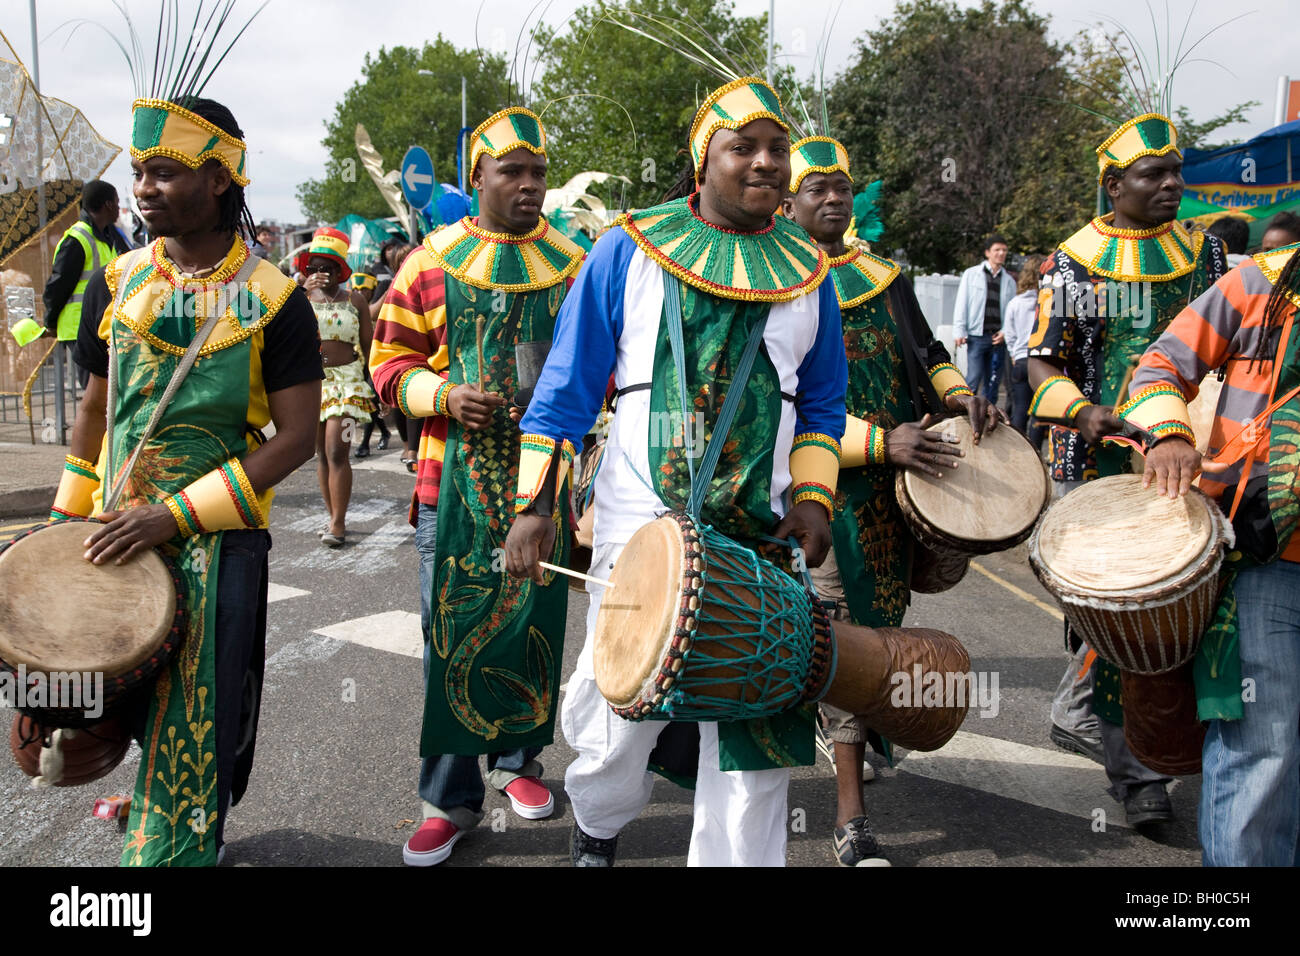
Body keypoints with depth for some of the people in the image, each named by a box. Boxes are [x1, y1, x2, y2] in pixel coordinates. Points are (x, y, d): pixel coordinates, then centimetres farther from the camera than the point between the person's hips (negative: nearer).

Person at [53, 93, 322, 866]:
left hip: (220, 541, -4)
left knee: (198, 721, 4)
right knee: (125, 704, 16)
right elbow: (96, 406, 14)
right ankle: (155, 802, 41)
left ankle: (180, 846, 22)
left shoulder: (272, 299, -10)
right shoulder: (119, 283, 4)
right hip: (119, 538, 5)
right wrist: (68, 521, 11)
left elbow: (297, 437, -14)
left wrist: (176, 516, -19)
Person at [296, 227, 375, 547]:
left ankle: (338, 523, -6)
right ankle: (336, 519, 17)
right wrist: (303, 292, -22)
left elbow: (368, 345, 6)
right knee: (322, 454, 8)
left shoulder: (355, 299, 3)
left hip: (346, 380, -3)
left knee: (337, 452, -11)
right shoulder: (302, 297, 6)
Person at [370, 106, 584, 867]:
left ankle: (519, 759, 32)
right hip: (457, 477, -1)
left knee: (534, 620, 10)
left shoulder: (576, 265, 5)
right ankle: (452, 796, 15)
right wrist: (444, 395, -13)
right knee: (453, 626, 2)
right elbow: (392, 359, 5)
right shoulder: (433, 262, 3)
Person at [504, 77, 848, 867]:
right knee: (617, 715, 9)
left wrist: (814, 496, 0)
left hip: (763, 538, 2)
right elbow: (567, 387, 1)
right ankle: (598, 827, 41)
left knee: (754, 738, 5)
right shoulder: (630, 251, 0)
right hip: (640, 528, -2)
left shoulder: (807, 271, 9)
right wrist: (535, 503, -6)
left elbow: (823, 403, 16)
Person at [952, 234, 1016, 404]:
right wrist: (959, 331, -6)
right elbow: (961, 304, 3)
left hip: (998, 338, 4)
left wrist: (1006, 331, -3)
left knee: (993, 382, 6)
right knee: (974, 379, -12)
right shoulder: (971, 274, 6)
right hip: (977, 336, -3)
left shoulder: (1009, 281, 15)